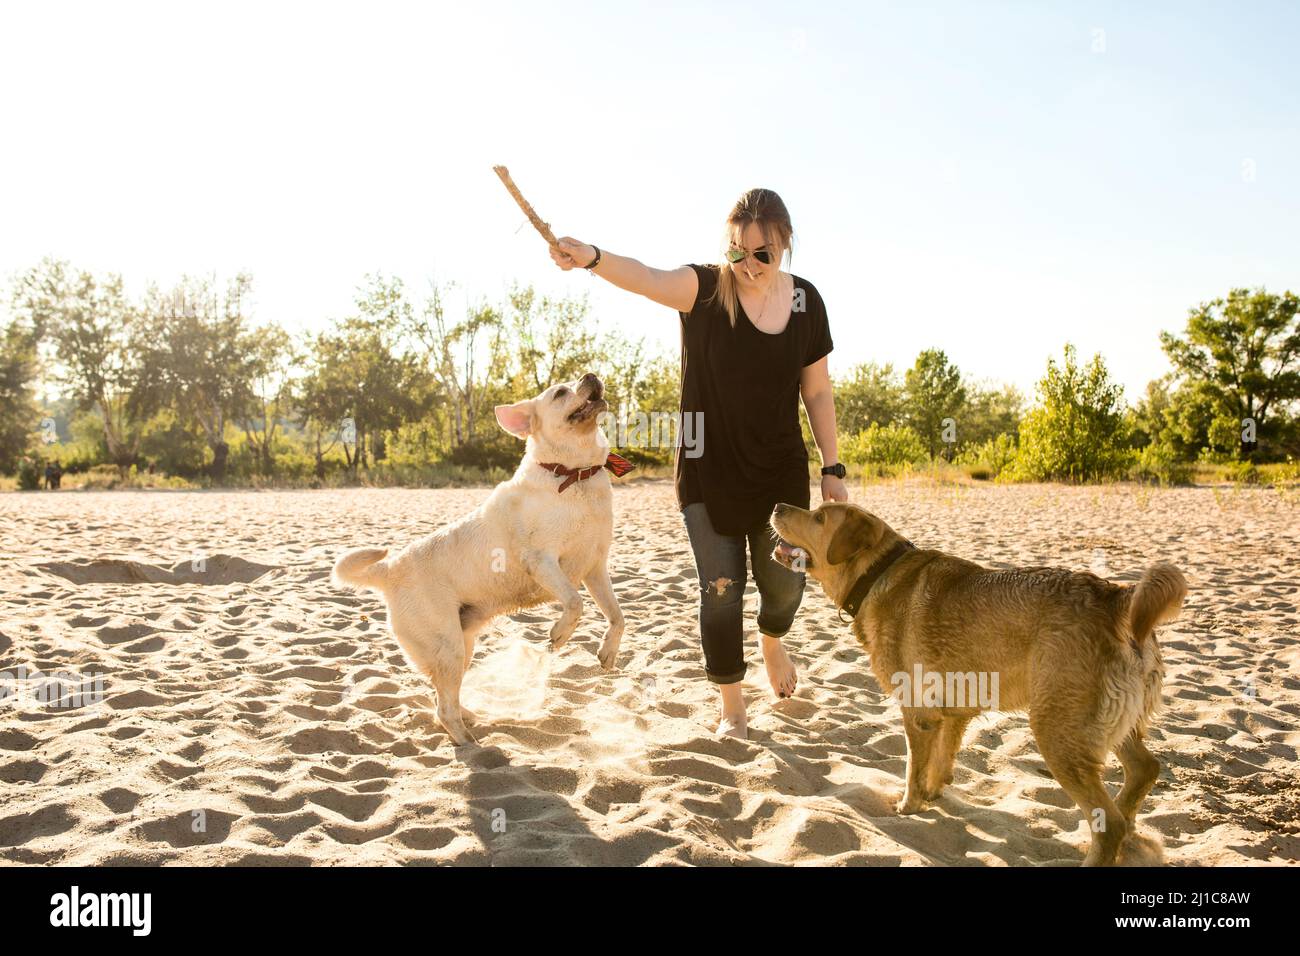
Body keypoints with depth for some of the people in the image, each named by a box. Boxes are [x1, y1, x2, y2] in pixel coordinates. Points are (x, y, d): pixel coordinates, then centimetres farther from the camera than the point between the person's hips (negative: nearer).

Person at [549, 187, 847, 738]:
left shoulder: (805, 301, -1)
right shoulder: (703, 289, -12)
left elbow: (817, 391, 6)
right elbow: (646, 278, -34)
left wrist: (832, 468, 5)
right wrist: (592, 257, -54)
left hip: (780, 472, 3)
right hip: (708, 472, -2)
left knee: (784, 583, 7)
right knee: (720, 590, 3)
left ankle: (772, 642, 44)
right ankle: (731, 705, 24)